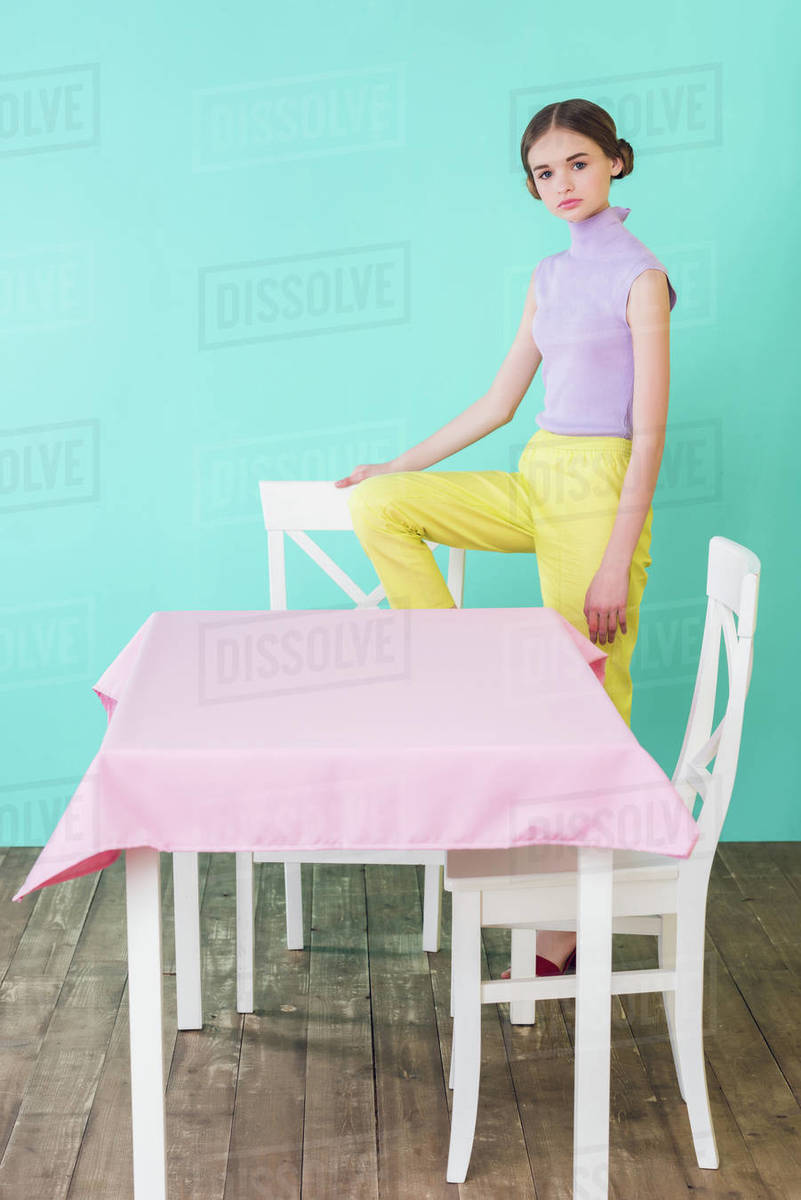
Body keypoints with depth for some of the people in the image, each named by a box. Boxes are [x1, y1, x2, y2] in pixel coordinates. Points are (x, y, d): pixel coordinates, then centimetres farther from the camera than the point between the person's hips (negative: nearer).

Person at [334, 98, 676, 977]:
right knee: (380, 507, -7)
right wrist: (396, 465, 19)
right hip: (535, 480, 7)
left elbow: (649, 433, -13)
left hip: (600, 491, -7)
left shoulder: (639, 277, -8)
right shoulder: (548, 277, 13)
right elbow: (498, 402, 19)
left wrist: (617, 564, -18)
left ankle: (567, 928, 7)